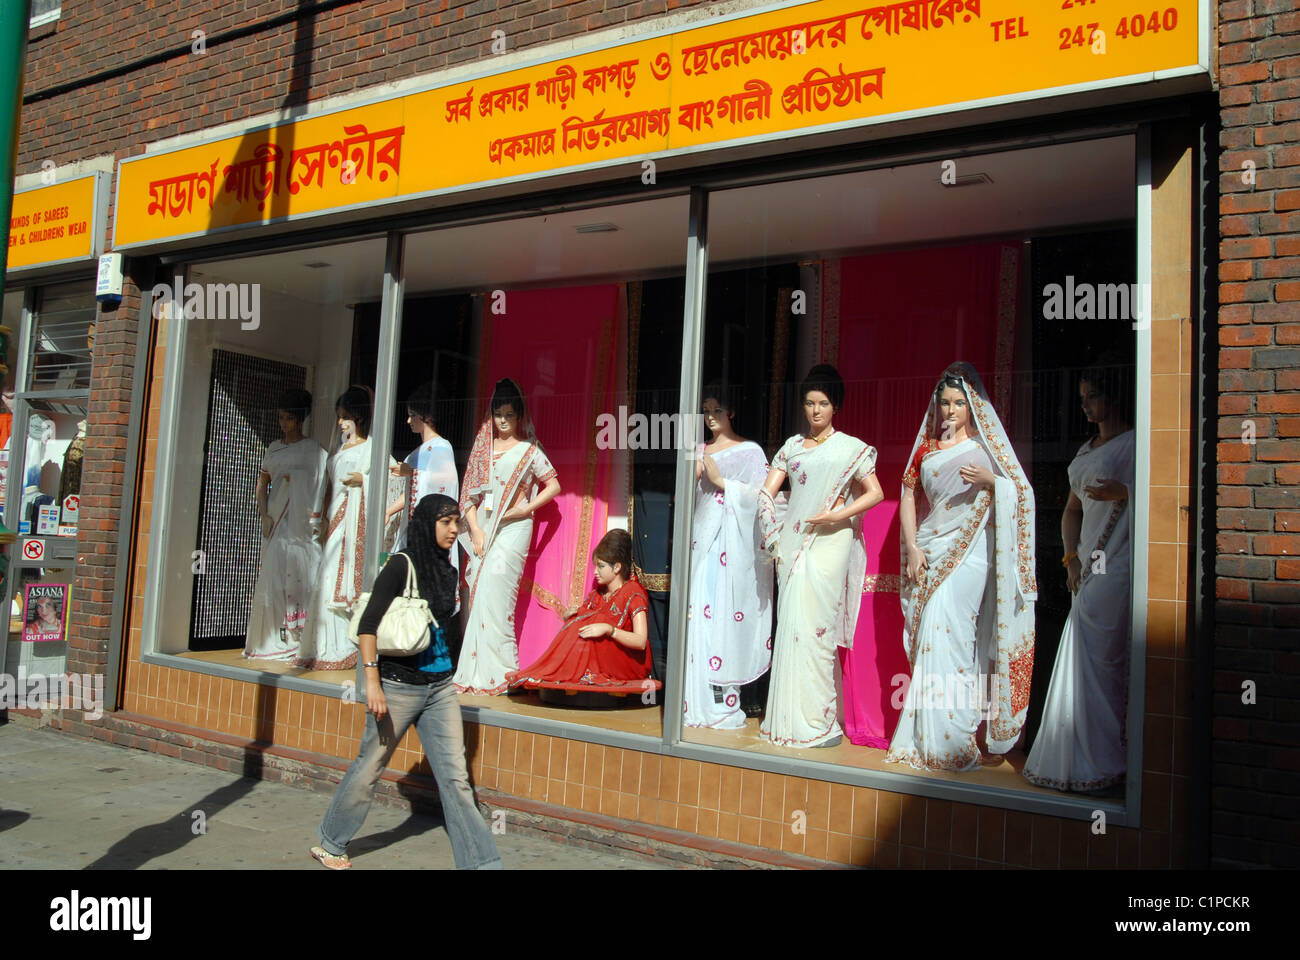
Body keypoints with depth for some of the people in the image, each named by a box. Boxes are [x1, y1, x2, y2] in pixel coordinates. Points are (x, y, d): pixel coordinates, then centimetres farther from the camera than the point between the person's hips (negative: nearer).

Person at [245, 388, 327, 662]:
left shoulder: (312, 450, -1)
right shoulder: (274, 448, 16)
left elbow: (320, 486, -8)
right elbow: (262, 482, 16)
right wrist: (264, 514, 6)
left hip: (300, 523, -5)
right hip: (275, 521, 5)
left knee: (297, 577, -6)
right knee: (272, 575, 3)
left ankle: (295, 638, -1)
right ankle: (273, 639, 9)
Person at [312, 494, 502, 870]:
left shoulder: (447, 570, 10)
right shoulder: (402, 564, -11)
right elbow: (368, 625, -16)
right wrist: (372, 682, -21)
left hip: (439, 687, 6)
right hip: (399, 685, -5)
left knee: (455, 776, 2)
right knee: (369, 767, 10)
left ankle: (479, 862, 5)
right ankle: (330, 844, 33)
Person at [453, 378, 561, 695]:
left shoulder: (528, 450, 3)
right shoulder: (483, 446, 14)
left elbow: (554, 485, 6)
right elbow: (468, 492, 10)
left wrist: (526, 508, -6)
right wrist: (476, 531, -1)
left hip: (512, 528, -4)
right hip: (482, 528, 5)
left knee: (493, 593, -15)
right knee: (477, 594, 0)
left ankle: (498, 672, -10)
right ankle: (474, 671, 6)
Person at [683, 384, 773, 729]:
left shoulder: (750, 452, 2)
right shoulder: (698, 452, 18)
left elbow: (760, 495, -7)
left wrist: (721, 481, -10)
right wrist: (693, 475, -1)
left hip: (733, 544, -5)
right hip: (702, 542, 5)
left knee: (725, 617, -9)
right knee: (698, 615, -2)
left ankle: (724, 705, -4)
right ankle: (699, 703, 3)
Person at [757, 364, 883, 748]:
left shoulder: (850, 447, 4)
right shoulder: (792, 445, 15)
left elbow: (875, 493, 1)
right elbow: (767, 492, 13)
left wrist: (839, 515, -13)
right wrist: (774, 535, -1)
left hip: (829, 541, -4)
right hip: (793, 542, 4)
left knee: (812, 624, -10)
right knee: (791, 623, 3)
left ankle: (816, 720, -4)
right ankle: (790, 718, 10)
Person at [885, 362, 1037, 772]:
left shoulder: (985, 445, 4)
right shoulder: (927, 447, 13)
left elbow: (1020, 495, 1)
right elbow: (908, 495, 13)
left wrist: (989, 481, -19)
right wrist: (912, 547, 2)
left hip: (971, 551, -4)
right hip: (932, 550, 4)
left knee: (947, 635, -11)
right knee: (933, 638, 3)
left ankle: (955, 740, -3)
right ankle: (931, 738, 11)